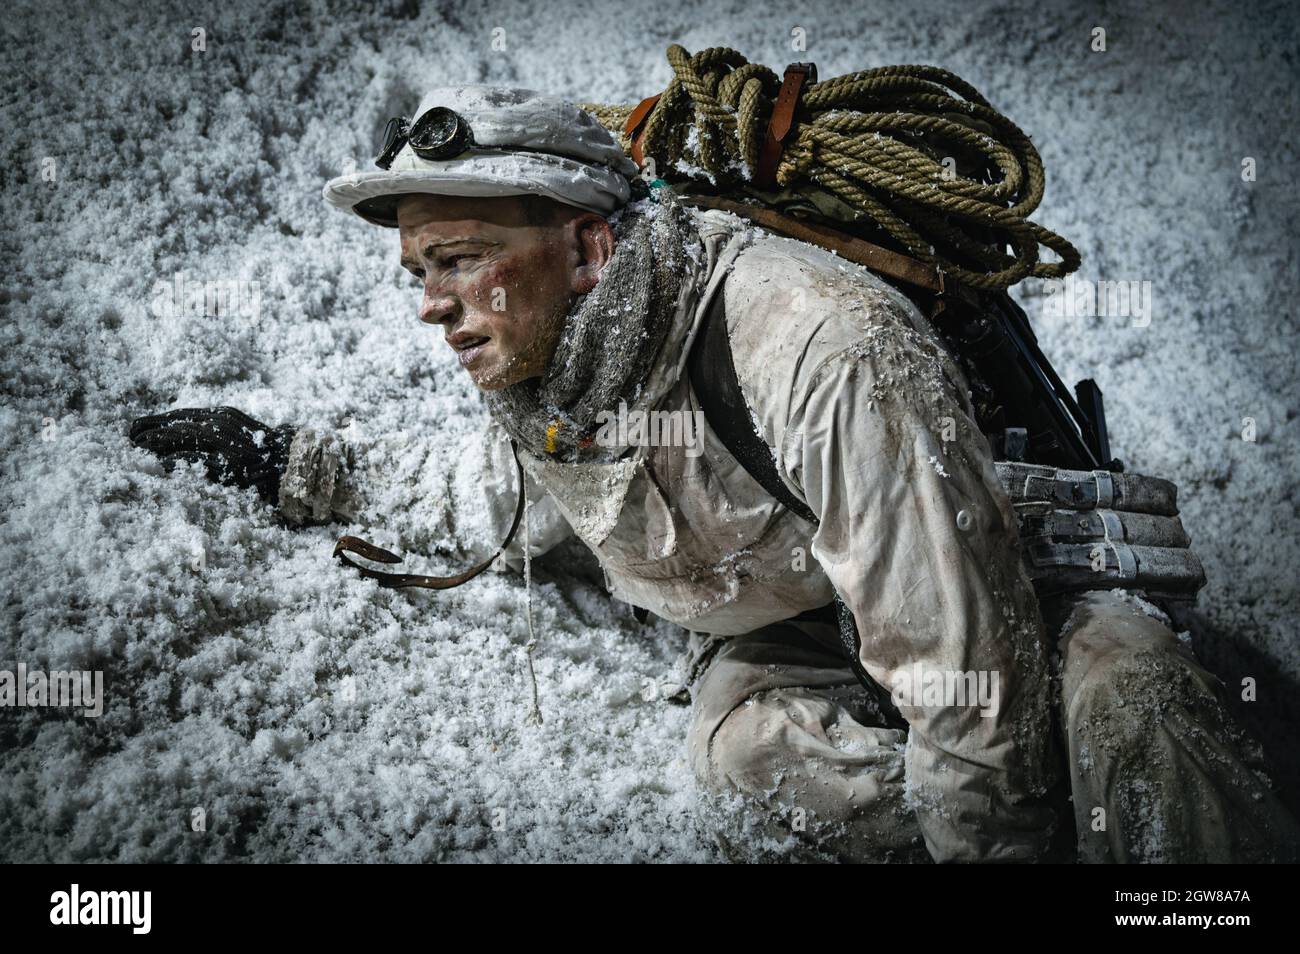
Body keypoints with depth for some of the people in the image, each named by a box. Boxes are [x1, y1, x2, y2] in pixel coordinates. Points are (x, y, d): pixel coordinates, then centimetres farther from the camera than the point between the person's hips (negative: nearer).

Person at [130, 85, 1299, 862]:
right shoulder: (537, 387, -8)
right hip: (776, 635, 5)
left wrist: (986, 838, -25)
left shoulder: (819, 345, -34)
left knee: (1114, 664, -36)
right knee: (748, 749, -31)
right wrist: (283, 462, 9)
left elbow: (965, 651, -31)